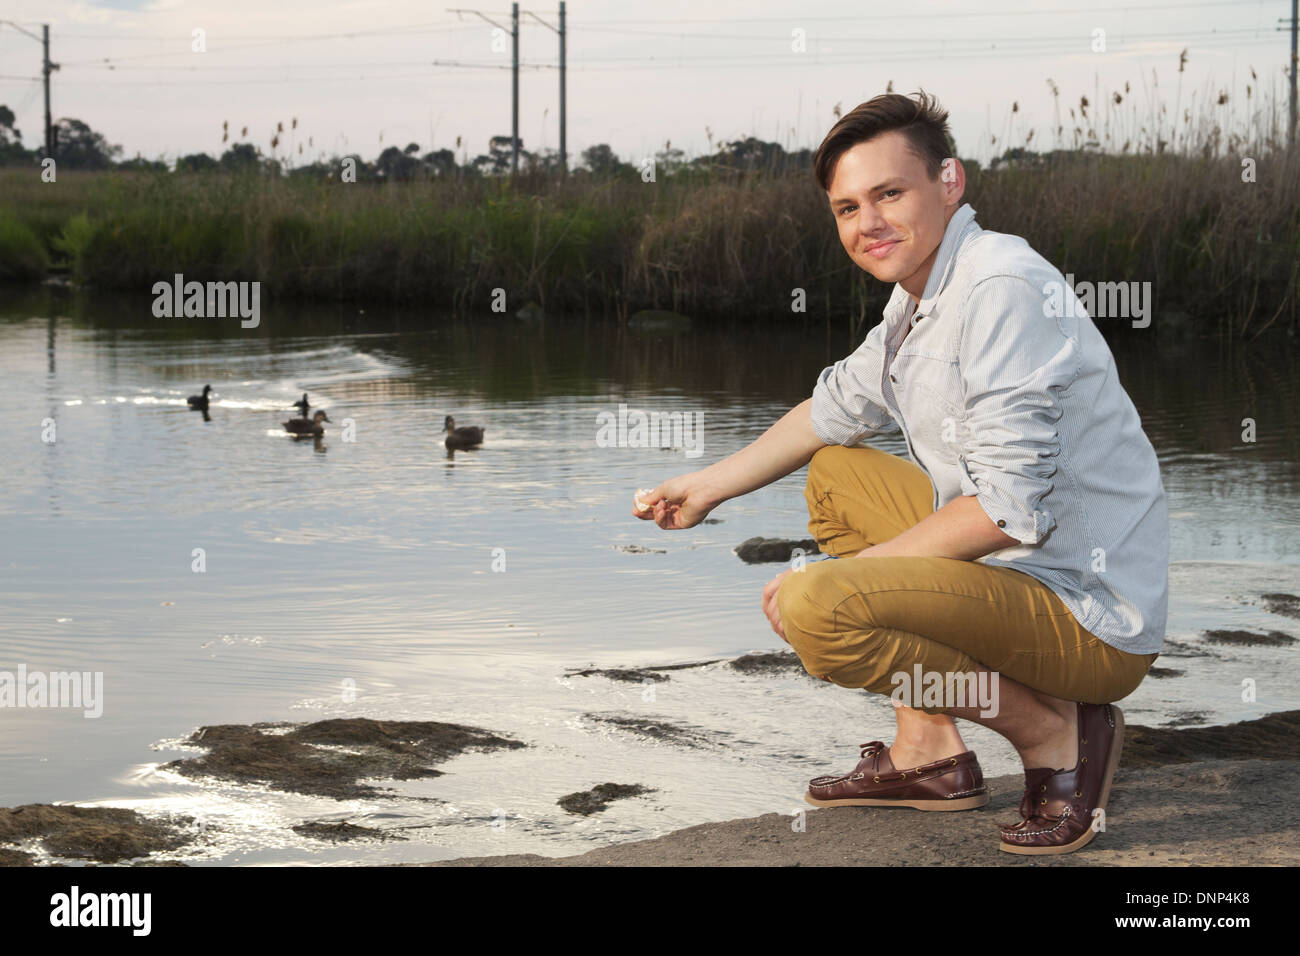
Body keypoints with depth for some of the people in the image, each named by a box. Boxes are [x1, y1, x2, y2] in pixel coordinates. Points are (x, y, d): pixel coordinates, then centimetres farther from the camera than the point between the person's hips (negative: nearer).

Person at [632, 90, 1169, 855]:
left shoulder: (1003, 288, -19)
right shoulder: (920, 298, 11)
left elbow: (1013, 506, -25)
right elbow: (838, 409, 30)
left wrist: (854, 570, -17)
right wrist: (709, 486, 33)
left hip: (1092, 616, -10)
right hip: (1016, 565, 10)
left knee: (817, 610, -27)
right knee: (836, 475, 25)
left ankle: (1056, 733, -7)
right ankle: (930, 751, 18)